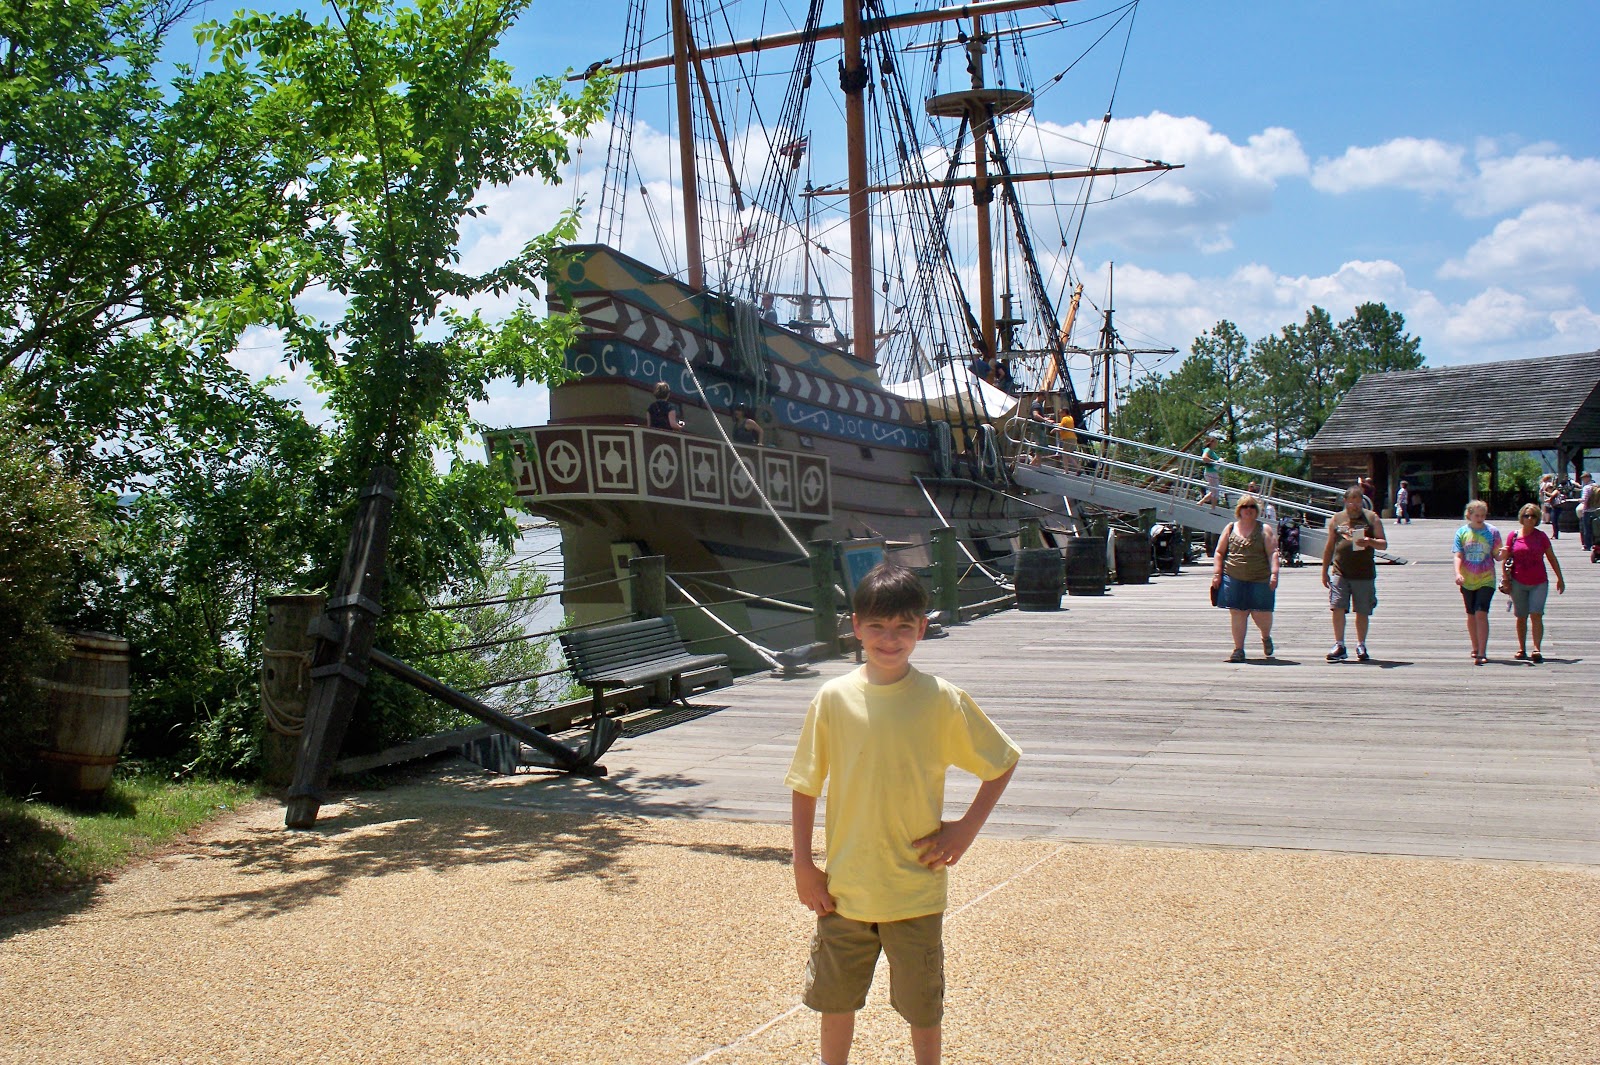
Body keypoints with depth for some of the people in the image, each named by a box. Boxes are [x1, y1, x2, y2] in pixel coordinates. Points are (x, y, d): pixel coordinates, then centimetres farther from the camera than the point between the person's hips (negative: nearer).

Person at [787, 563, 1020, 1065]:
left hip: (916, 889, -1)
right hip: (844, 888, 2)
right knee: (836, 996, 18)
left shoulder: (941, 700, -10)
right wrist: (803, 865, -1)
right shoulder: (833, 699, -7)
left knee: (922, 1003, 14)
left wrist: (966, 828, -5)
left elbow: (1003, 762, 2)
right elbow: (805, 785, 2)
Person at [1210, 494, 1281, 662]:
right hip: (1234, 579, 2)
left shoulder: (1265, 529, 6)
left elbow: (1273, 553, -1)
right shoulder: (1231, 528, 11)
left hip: (1259, 580, -1)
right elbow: (1219, 552, 12)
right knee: (1237, 614, -2)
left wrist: (1274, 574, -13)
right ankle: (1238, 650, 5)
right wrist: (1217, 573, 3)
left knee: (1261, 614, -2)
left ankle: (1266, 638, 31)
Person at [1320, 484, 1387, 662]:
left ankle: (1361, 646, 19)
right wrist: (1324, 572, 14)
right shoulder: (1336, 519, 10)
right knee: (1337, 608, -7)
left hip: (1364, 574, -1)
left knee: (1362, 612, 5)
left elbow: (1383, 544, 4)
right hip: (1340, 572, 1)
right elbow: (1329, 547, 15)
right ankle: (1339, 646, -1)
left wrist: (1370, 542, -18)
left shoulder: (1372, 518, 5)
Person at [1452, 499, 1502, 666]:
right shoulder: (1462, 532, 2)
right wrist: (1458, 573, -18)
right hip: (1467, 581, 2)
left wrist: (1502, 554, -20)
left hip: (1486, 580, -2)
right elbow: (1458, 556, -3)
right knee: (1471, 615, 12)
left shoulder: (1492, 532, 0)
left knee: (1481, 614, -14)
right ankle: (1476, 648, 29)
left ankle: (1482, 653, -16)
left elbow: (1496, 555, 3)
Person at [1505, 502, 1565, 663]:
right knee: (1521, 617, 8)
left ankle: (1536, 650, -16)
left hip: (1539, 583, -1)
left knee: (1536, 615, -12)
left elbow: (1552, 558, 9)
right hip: (1518, 582, 1)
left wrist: (1560, 579, 12)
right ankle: (1521, 649, 18)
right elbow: (1506, 559, 6)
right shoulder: (1513, 536, 1)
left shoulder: (1541, 536, 3)